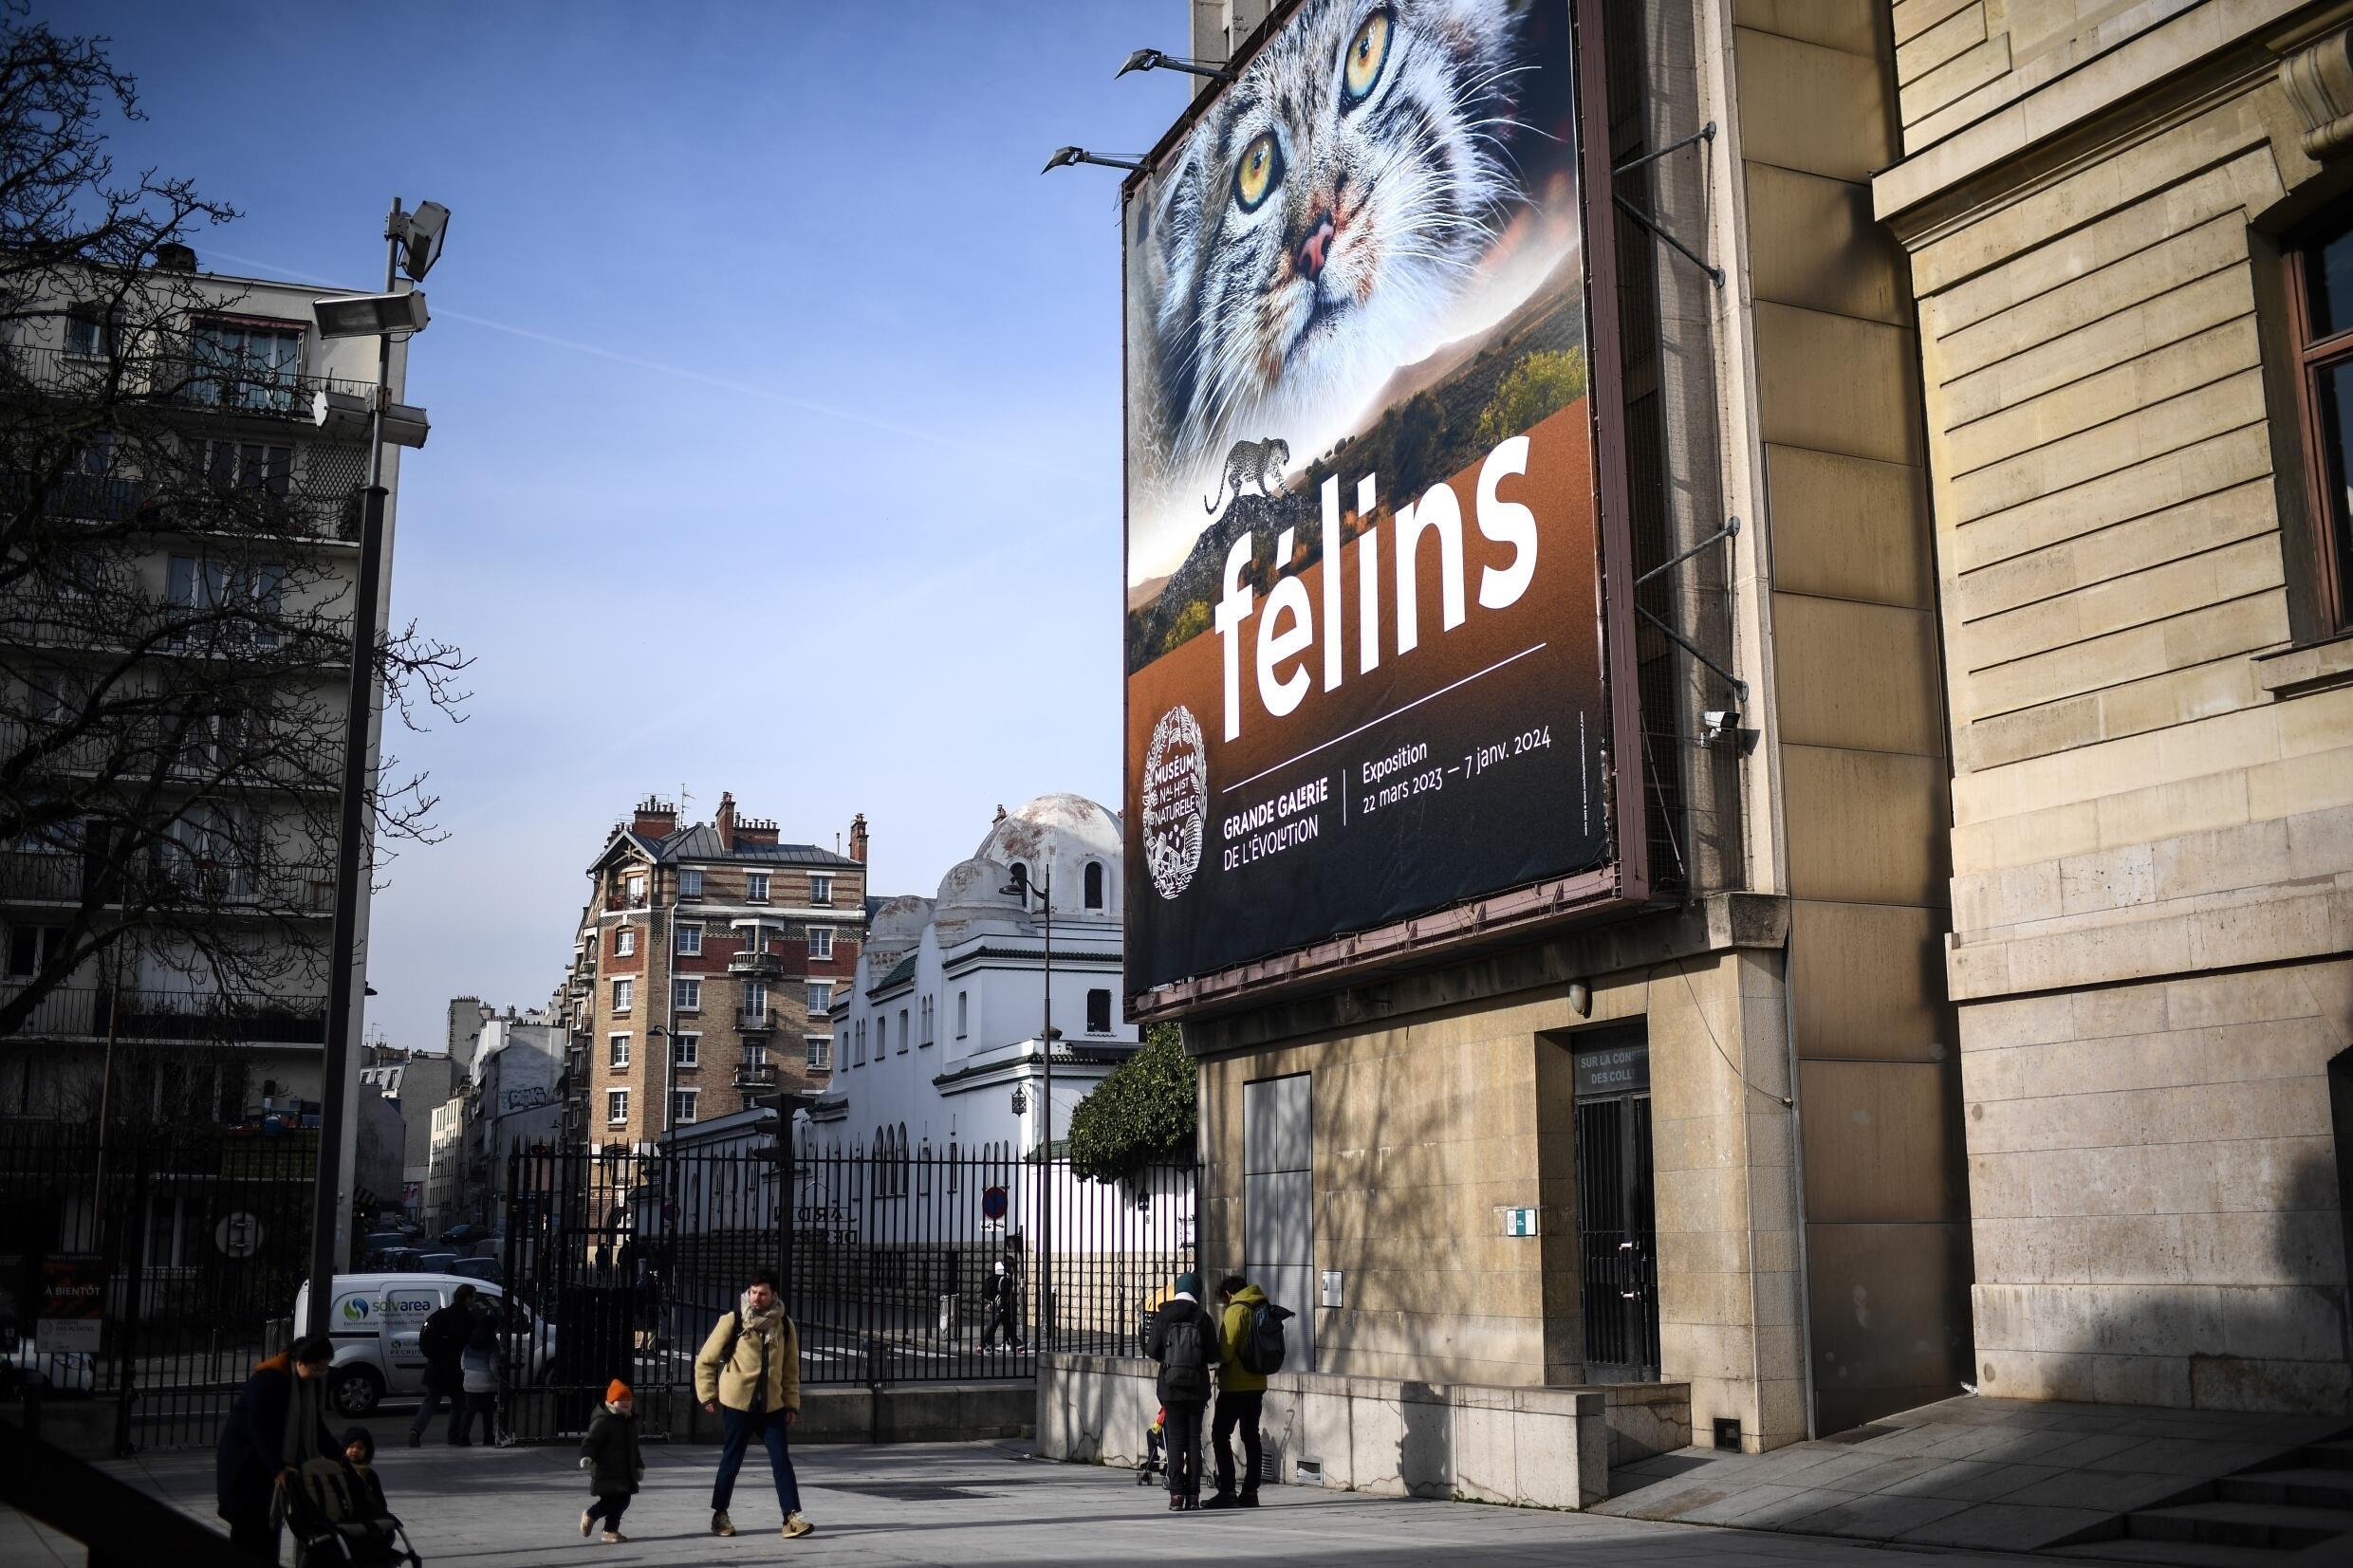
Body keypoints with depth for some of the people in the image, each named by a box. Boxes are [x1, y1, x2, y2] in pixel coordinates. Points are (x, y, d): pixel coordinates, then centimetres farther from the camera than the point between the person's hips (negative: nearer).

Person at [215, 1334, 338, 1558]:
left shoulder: (313, 1381, -1)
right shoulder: (268, 1378, -23)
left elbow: (315, 1424, 9)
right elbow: (259, 1427, -27)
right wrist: (277, 1468, -34)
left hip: (274, 1460, 7)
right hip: (245, 1460, -7)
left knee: (271, 1522, 8)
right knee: (249, 1523, -5)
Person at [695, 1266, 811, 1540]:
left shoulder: (784, 1325, 4)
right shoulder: (732, 1321, -6)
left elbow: (790, 1369, 10)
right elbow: (705, 1361, 1)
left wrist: (791, 1403, 6)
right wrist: (708, 1395, -1)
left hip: (771, 1405, 2)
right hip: (737, 1404, -2)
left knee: (781, 1458, -6)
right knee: (731, 1460, 7)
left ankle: (791, 1517, -8)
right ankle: (720, 1514, 23)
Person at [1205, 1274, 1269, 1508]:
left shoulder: (1235, 1311, -13)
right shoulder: (1260, 1309, 11)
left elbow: (1225, 1351, -17)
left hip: (1235, 1386, -8)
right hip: (1257, 1384, 8)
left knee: (1220, 1434, -2)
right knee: (1251, 1436, 11)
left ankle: (1227, 1491, -7)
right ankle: (1250, 1492, 10)